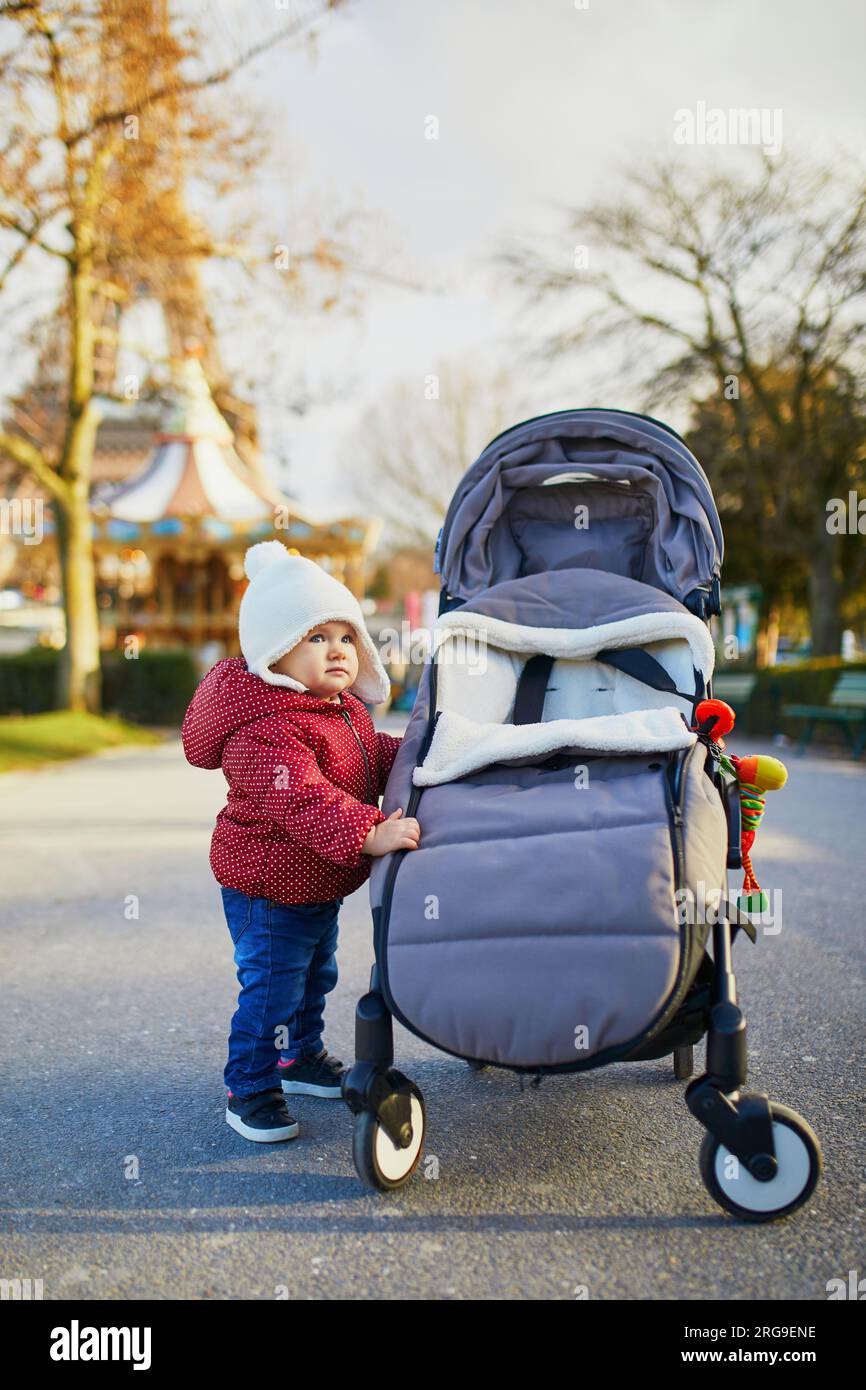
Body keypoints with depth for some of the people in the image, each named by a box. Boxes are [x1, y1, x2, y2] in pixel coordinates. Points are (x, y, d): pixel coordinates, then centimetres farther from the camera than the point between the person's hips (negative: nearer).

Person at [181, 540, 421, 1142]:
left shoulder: (345, 710, 4)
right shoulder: (265, 729, -30)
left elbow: (376, 756, 22)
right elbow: (300, 800, -41)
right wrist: (369, 833, -50)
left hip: (321, 885, 10)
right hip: (269, 890, -10)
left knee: (316, 976, 25)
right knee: (271, 988, -1)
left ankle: (301, 1056, 46)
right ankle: (250, 1091, 17)